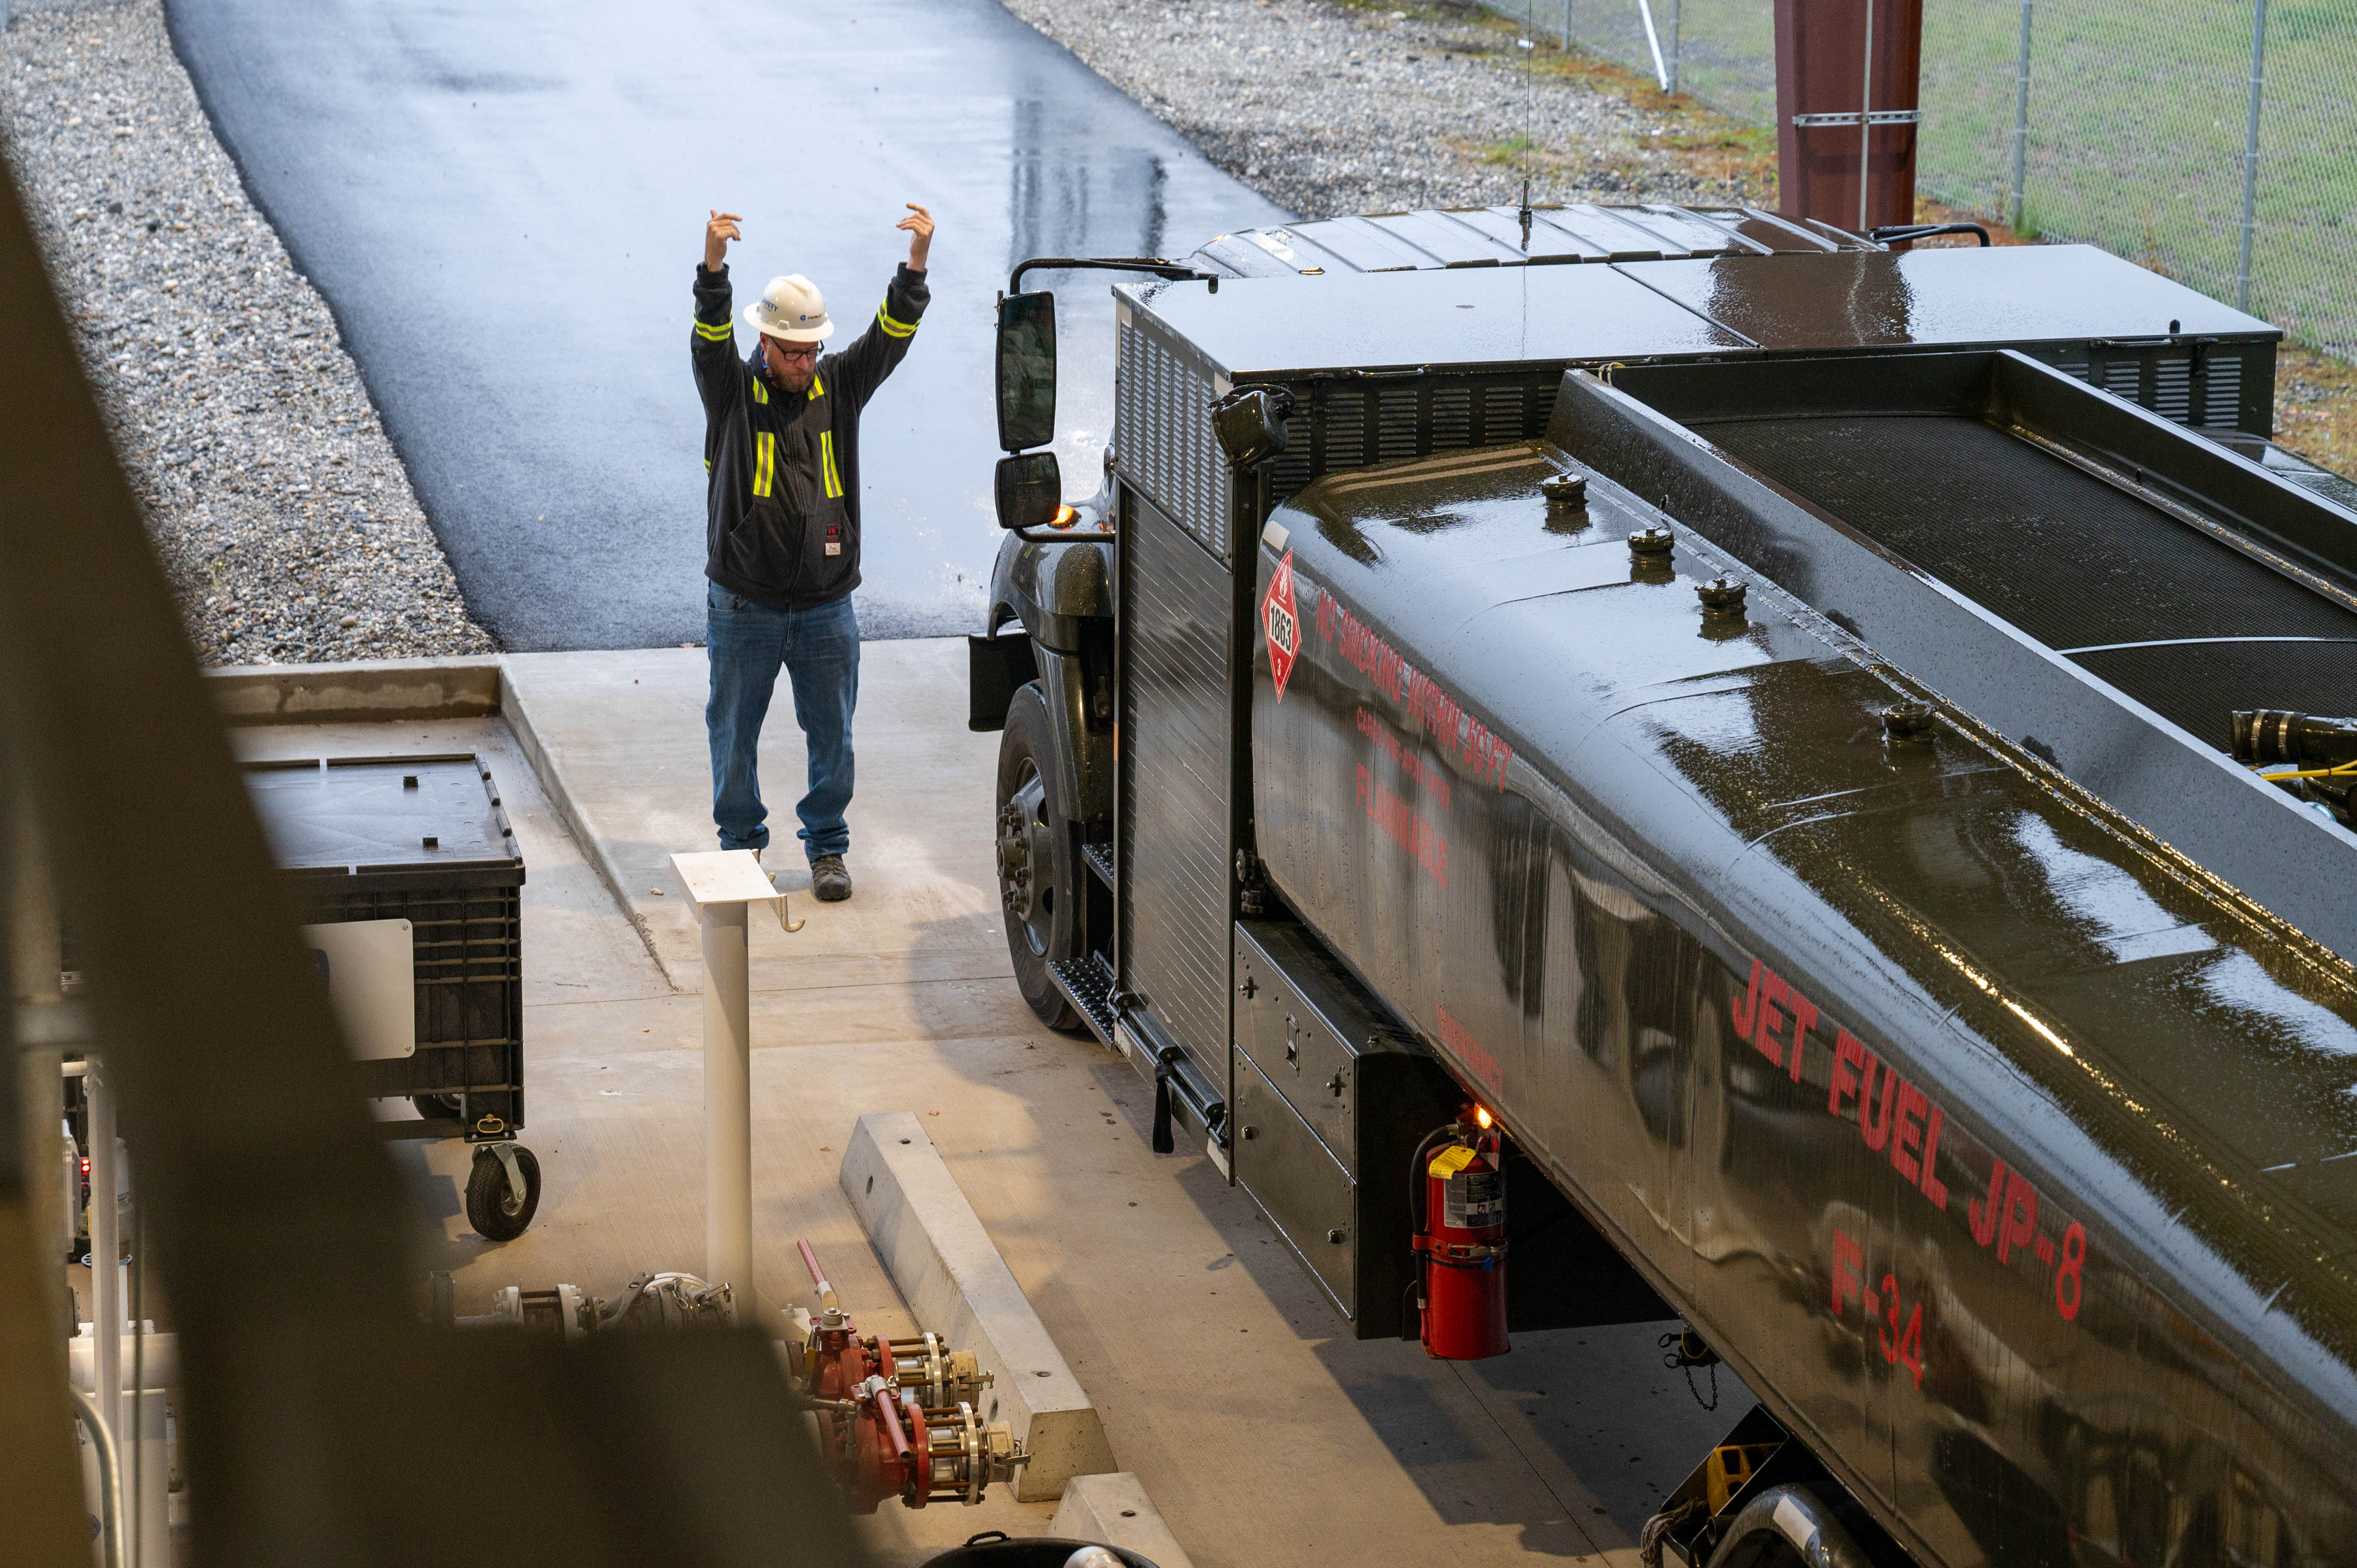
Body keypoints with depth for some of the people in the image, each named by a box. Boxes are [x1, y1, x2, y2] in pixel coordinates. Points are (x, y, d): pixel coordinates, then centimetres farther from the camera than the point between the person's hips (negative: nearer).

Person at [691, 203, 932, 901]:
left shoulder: (839, 386, 4)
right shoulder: (733, 392, -3)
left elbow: (891, 335, -8)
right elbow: (711, 335, -21)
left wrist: (917, 262, -24)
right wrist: (714, 264, -40)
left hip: (827, 605, 2)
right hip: (744, 606, -2)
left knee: (832, 735, 7)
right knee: (734, 733, 8)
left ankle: (827, 847, 22)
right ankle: (742, 844, 23)